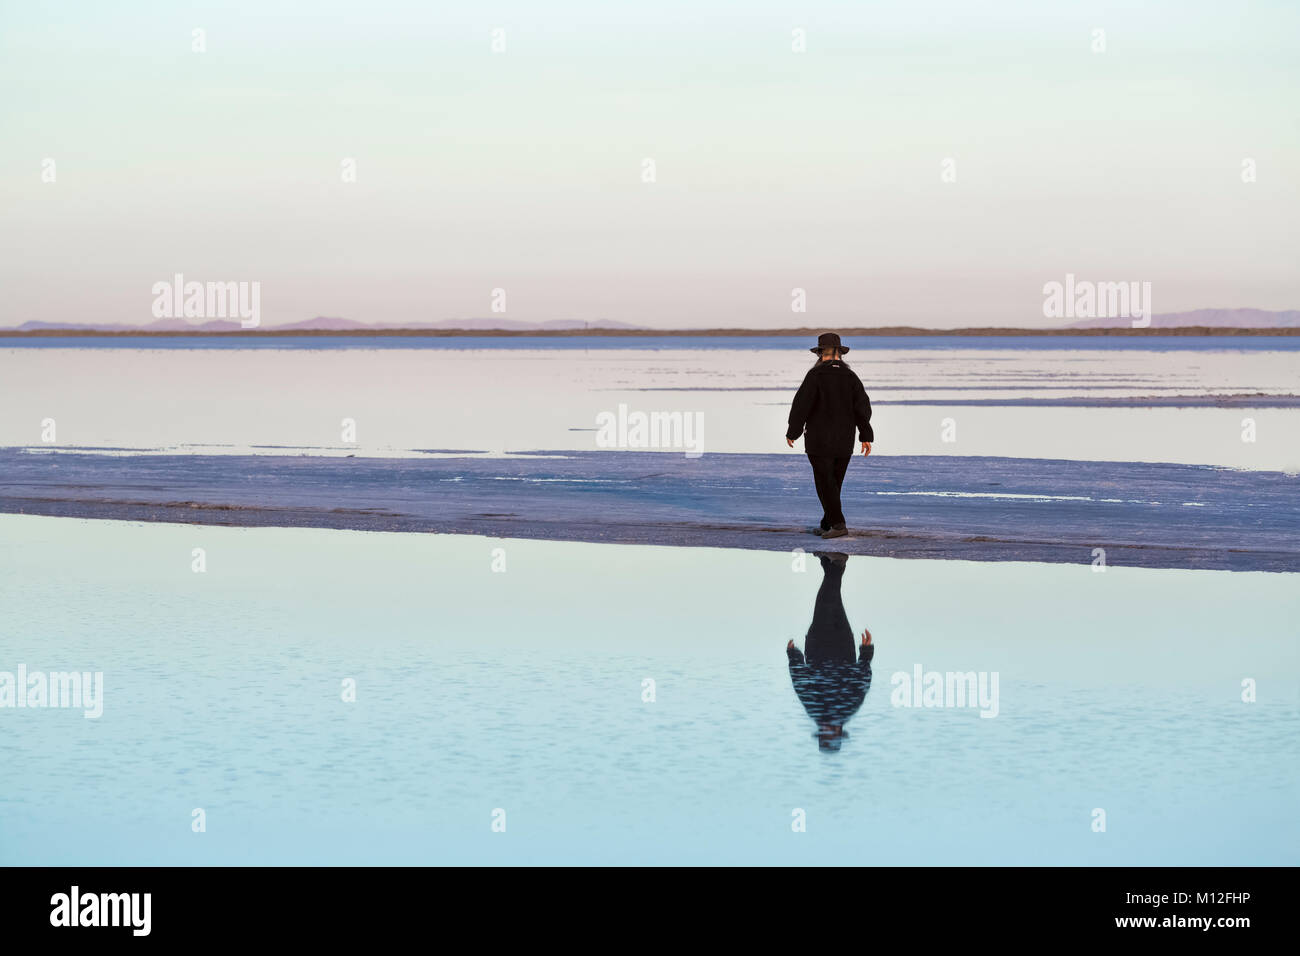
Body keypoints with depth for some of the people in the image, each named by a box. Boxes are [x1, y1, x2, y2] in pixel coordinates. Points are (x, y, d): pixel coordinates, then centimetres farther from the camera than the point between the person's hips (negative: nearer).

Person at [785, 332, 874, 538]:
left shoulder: (816, 375, -9)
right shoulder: (850, 376, 5)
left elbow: (801, 404, -11)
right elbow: (862, 406, 2)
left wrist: (792, 432, -2)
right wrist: (866, 436, 4)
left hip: (820, 440, -5)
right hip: (844, 442, 5)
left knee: (826, 483, -4)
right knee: (834, 483, 14)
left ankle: (838, 525, -15)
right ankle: (826, 525, 20)